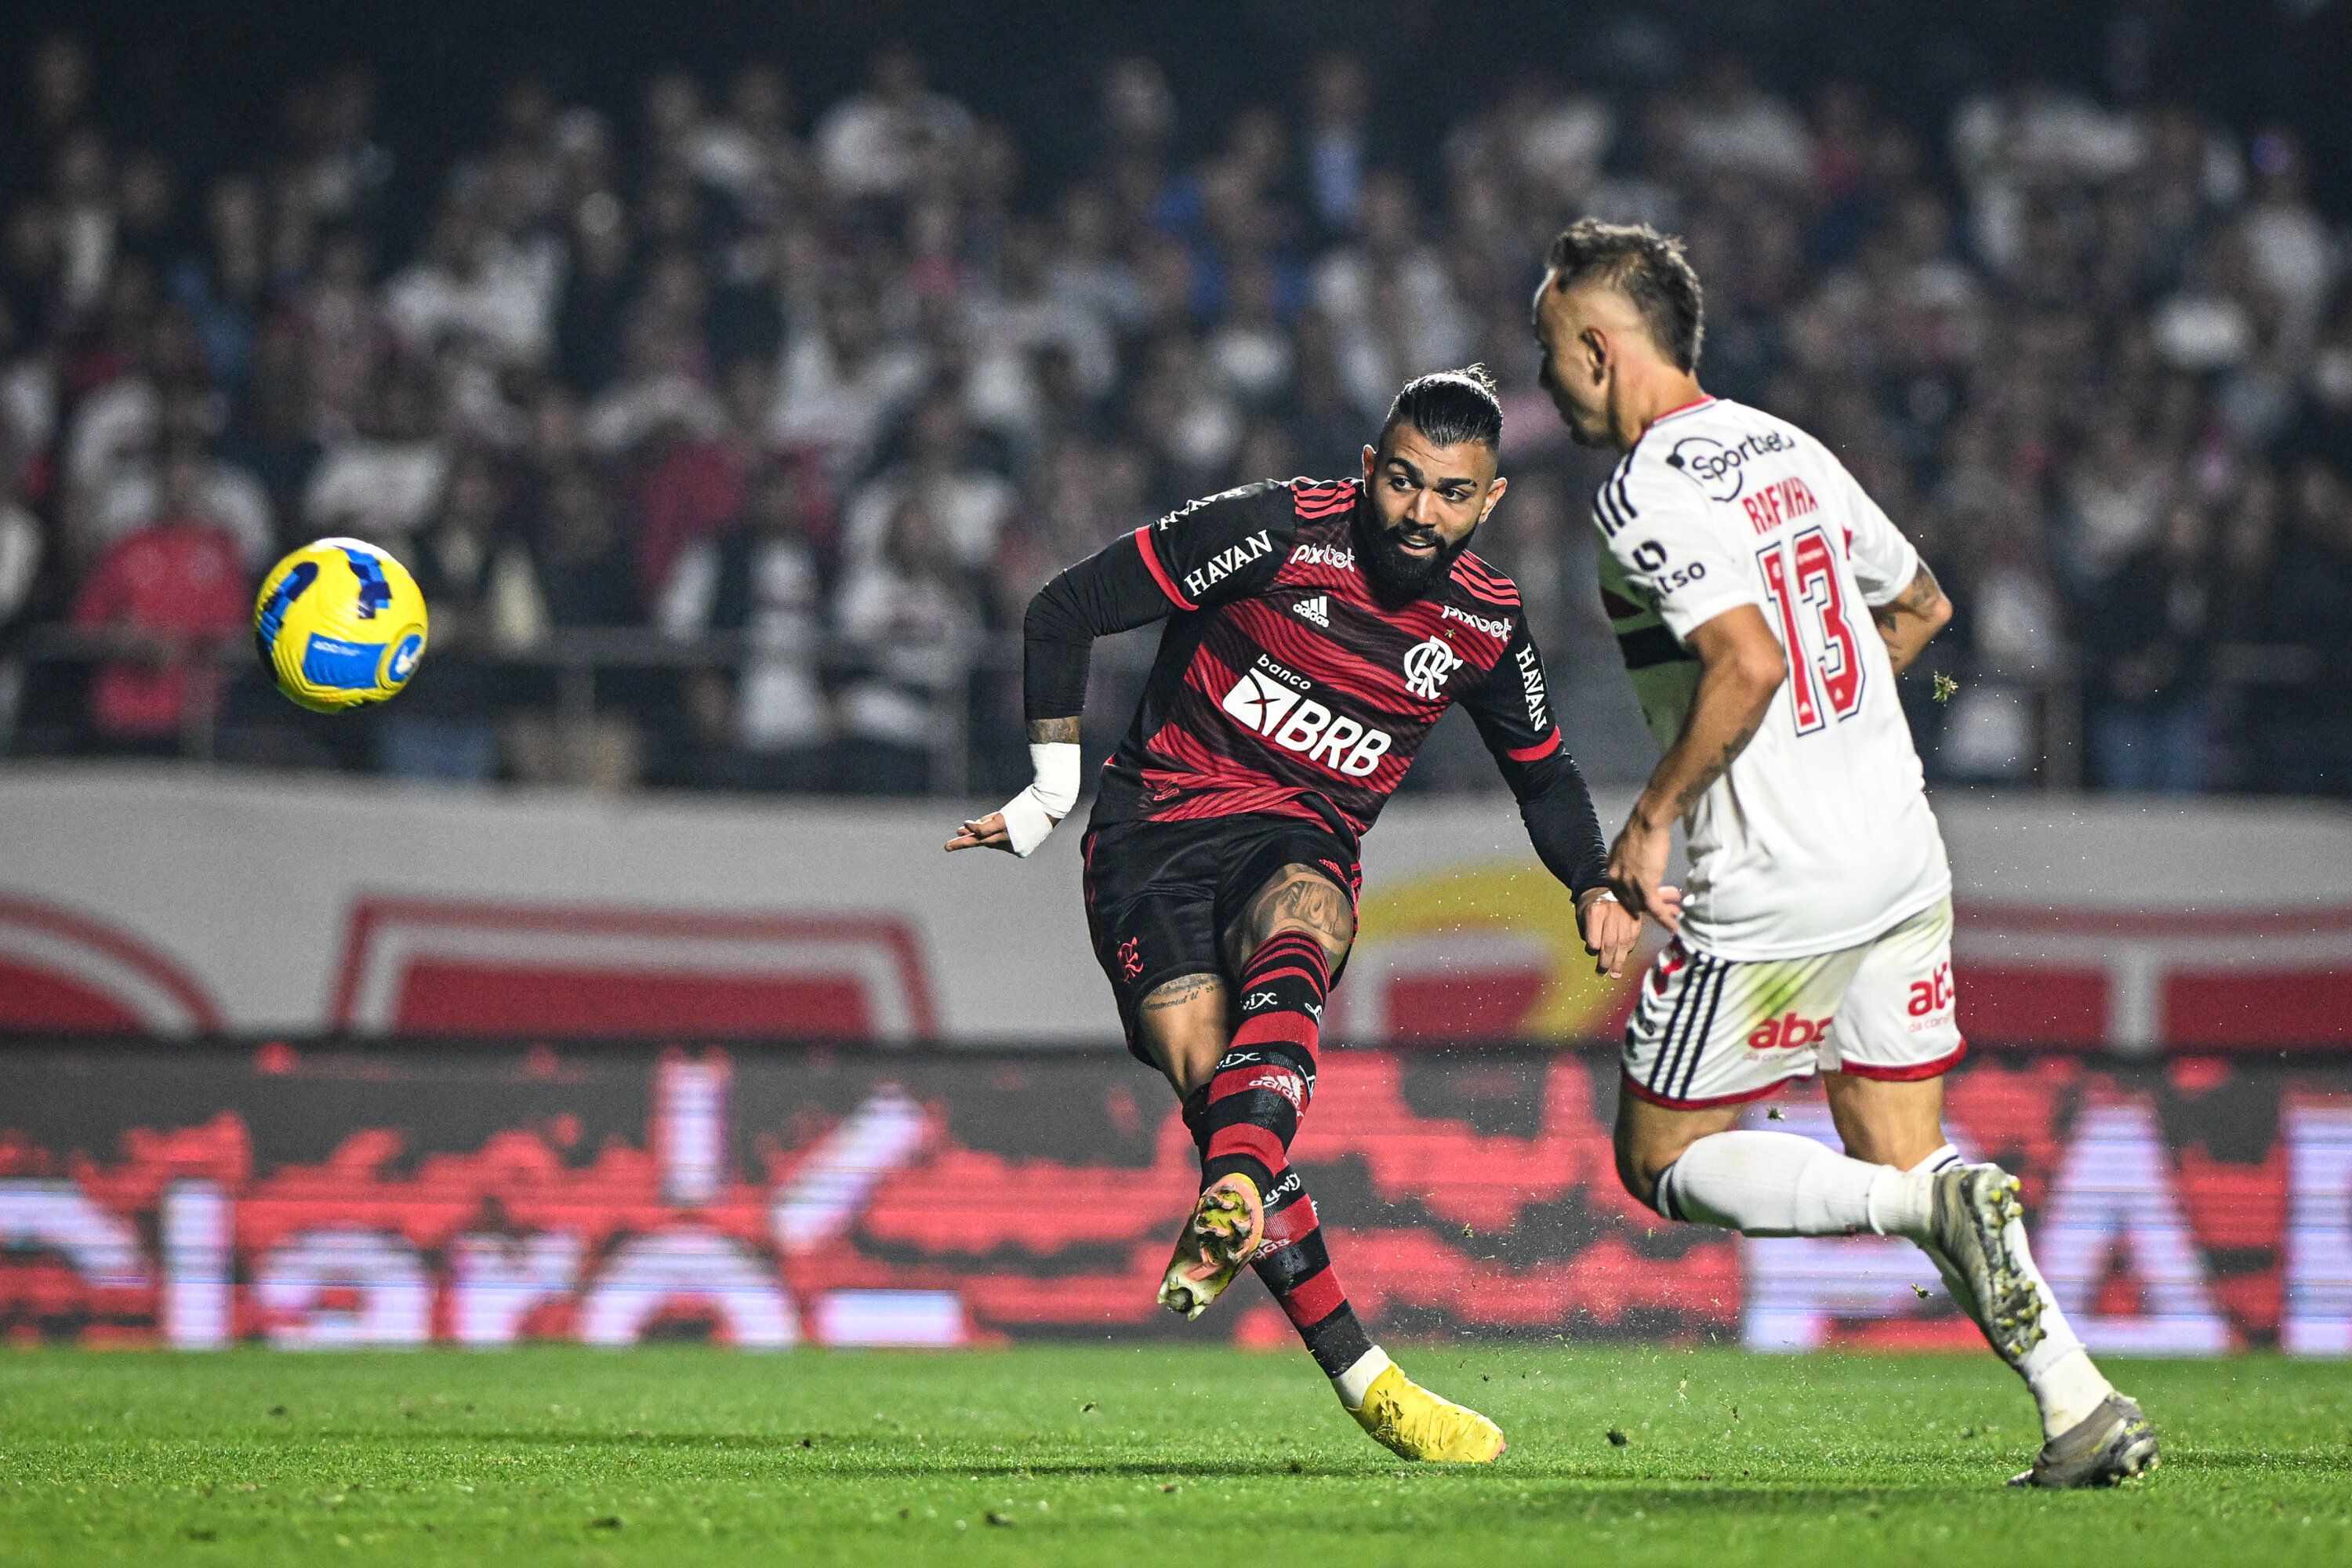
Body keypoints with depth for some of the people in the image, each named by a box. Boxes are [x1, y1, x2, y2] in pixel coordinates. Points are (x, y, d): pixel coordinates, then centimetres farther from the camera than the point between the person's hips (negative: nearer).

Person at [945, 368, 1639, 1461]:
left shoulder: (1487, 623, 4)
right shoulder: (1275, 531, -12)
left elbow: (1541, 771, 24)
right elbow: (1065, 611, -5)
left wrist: (1594, 888, 7)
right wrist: (1053, 793, -2)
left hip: (1300, 846, 2)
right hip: (1157, 827, -2)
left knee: (1294, 938, -35)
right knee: (1208, 1075, -22)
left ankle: (1230, 1208, -57)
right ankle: (1366, 1383, -22)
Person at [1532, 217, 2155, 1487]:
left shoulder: (1647, 494, -13)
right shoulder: (1790, 451, 13)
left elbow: (1751, 661, -26)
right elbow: (1920, 605, 25)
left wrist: (1650, 819, -17)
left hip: (1776, 889, -8)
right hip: (1905, 858, 8)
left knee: (1664, 1160, 7)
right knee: (1905, 1165, 13)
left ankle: (1939, 1205, -15)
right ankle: (2084, 1407, -2)